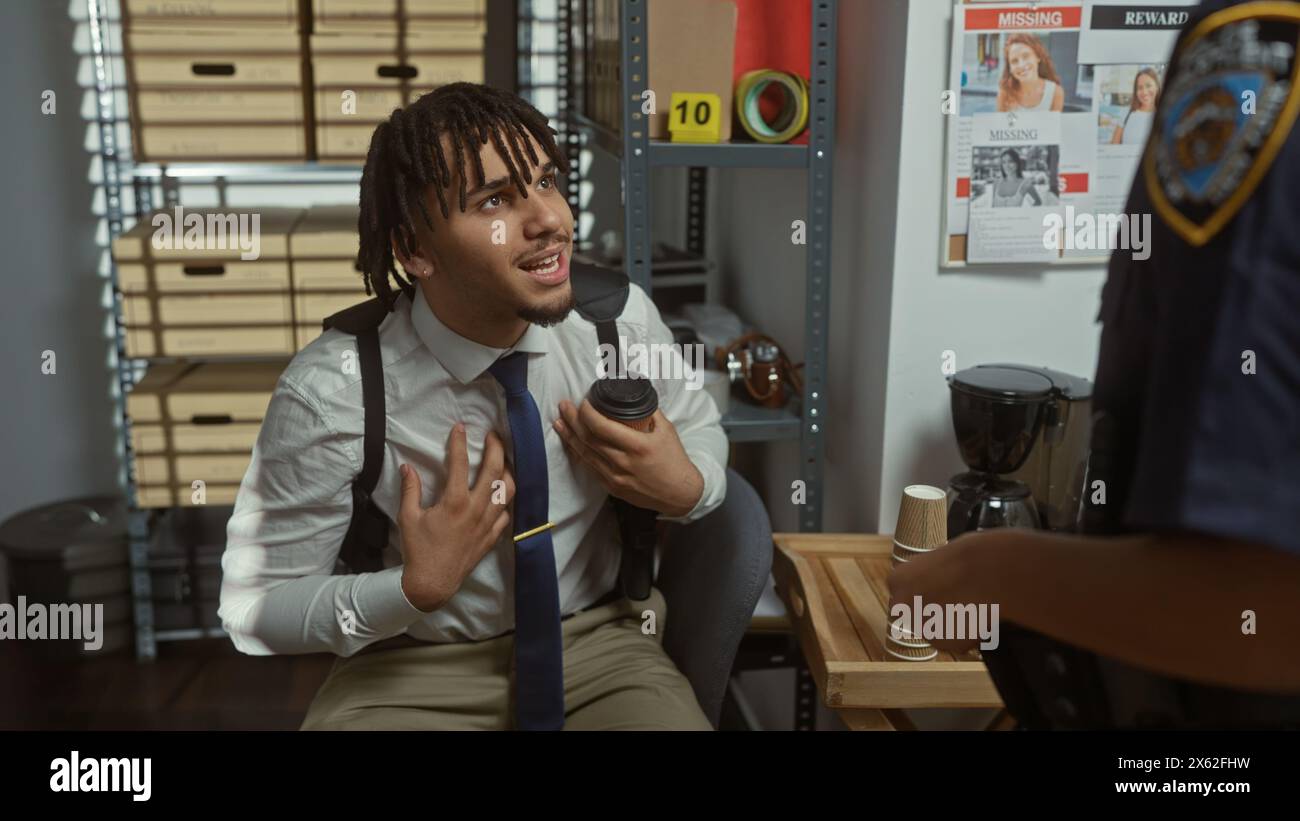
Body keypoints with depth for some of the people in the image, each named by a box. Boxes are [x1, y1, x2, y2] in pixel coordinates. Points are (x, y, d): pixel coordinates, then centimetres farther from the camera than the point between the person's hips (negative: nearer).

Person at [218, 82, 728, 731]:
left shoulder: (622, 318, -13)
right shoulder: (330, 392, -21)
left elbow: (699, 429, 7)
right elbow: (257, 610, -12)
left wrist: (686, 488, -16)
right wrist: (417, 588, -27)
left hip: (599, 650, 3)